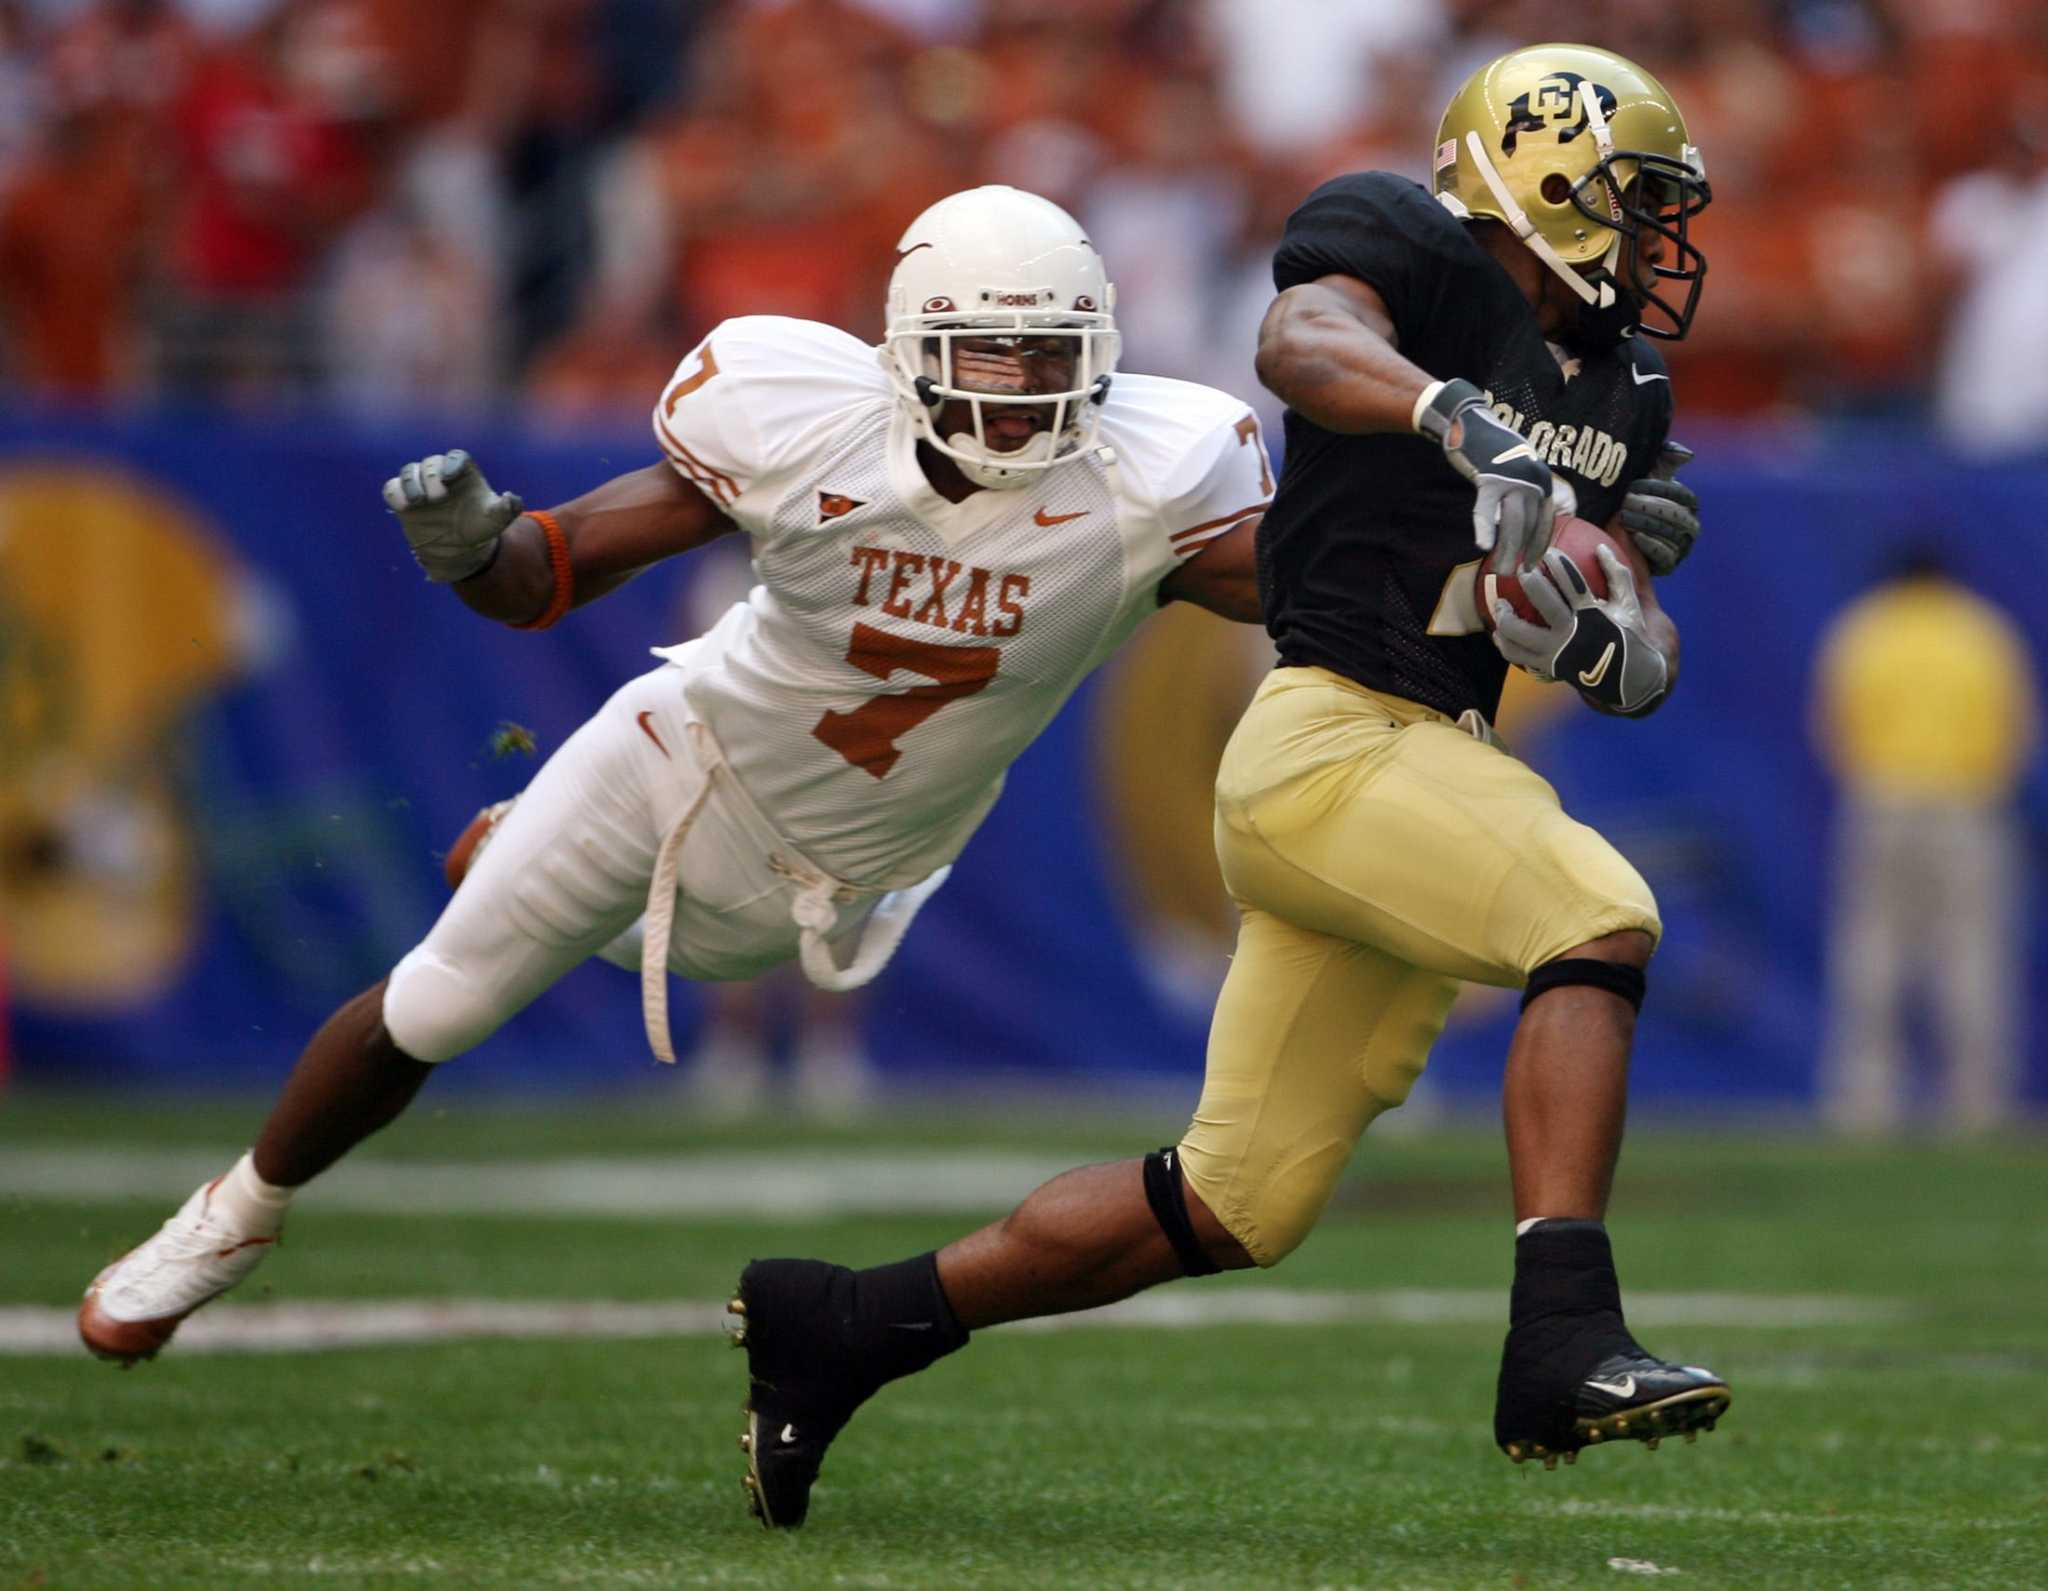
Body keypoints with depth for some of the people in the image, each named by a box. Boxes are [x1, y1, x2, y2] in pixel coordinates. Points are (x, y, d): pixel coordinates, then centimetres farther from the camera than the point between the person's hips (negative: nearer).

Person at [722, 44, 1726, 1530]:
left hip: (1425, 767, 9)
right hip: (1333, 733, -9)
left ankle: (840, 1323, 20)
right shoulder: (1411, 254, -2)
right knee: (1601, 915, -28)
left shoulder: (1614, 386, 20)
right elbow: (1301, 344, -26)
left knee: (1233, 1207, 9)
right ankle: (1563, 1341, -36)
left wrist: (1615, 637, -8)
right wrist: (1459, 421, -44)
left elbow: (1646, 671, 16)